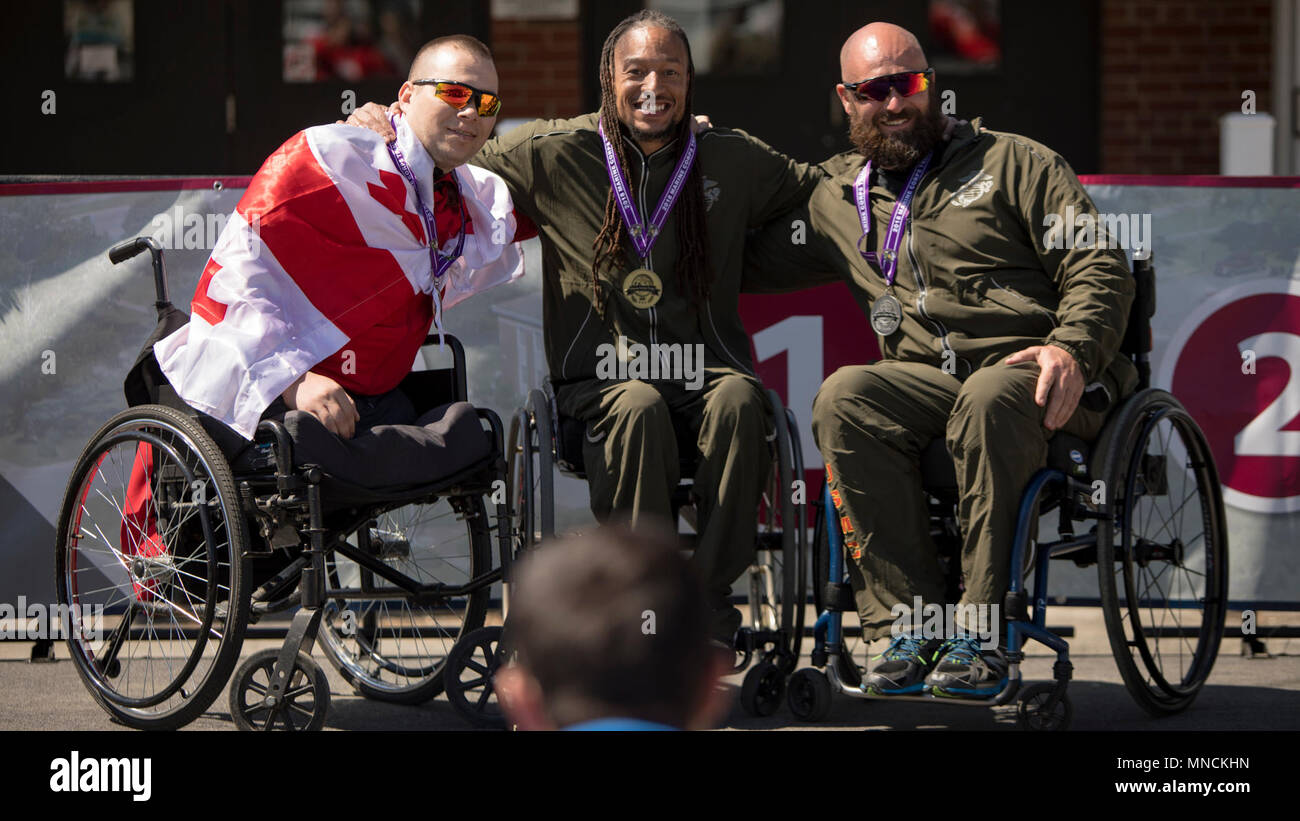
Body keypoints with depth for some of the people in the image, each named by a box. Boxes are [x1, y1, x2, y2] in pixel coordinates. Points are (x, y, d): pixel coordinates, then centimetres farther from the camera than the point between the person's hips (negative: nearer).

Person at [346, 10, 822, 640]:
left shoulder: (732, 160, 13)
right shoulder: (551, 153, 8)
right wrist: (385, 132, 4)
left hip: (705, 367, 2)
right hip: (599, 376, -2)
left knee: (737, 401, -35)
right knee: (639, 408, -38)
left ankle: (711, 590, -26)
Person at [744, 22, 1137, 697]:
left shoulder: (1016, 163, 11)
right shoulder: (837, 200, 22)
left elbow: (1100, 267, 3)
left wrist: (1072, 346, -16)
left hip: (1033, 372, -3)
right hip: (926, 380, 4)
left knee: (988, 399, -40)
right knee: (844, 399, -30)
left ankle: (979, 635, -36)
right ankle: (906, 626, -29)